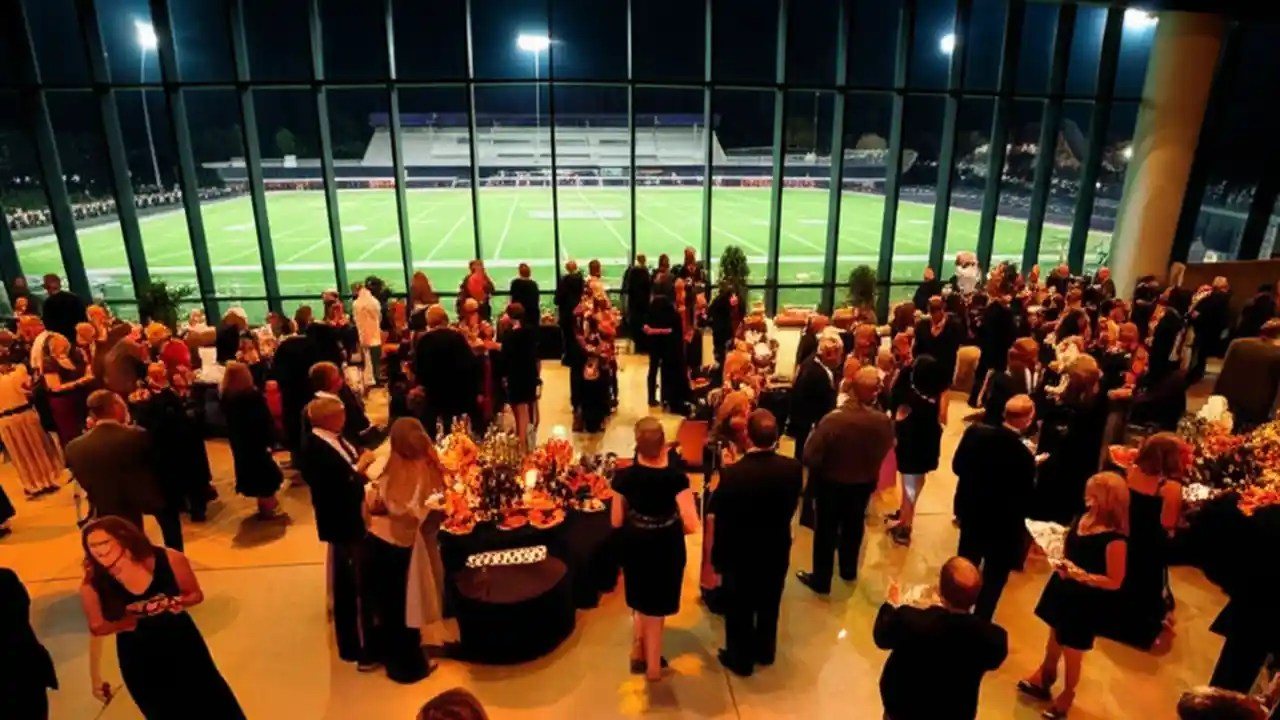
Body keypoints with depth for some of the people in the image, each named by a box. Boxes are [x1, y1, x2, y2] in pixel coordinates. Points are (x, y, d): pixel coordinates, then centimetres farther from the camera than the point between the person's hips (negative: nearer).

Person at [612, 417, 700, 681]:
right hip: (667, 549, -2)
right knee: (655, 606, 19)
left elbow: (616, 521, -6)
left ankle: (640, 654, 43)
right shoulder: (676, 477, -23)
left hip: (635, 547, 2)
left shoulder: (624, 476, -16)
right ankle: (652, 665, 36)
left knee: (642, 602, 28)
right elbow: (691, 525, -24)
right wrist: (673, 528, -2)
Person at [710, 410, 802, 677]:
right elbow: (791, 507, -3)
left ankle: (740, 659, 37)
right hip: (777, 550, 4)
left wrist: (717, 557, -3)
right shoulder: (792, 468, -19)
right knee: (769, 605, 26)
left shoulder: (732, 474, -29)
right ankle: (765, 652, 46)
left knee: (739, 610, 19)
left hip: (740, 553, -3)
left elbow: (722, 520, -18)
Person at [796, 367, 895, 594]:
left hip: (831, 483, -3)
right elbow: (884, 451, -2)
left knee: (826, 531, 16)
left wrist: (816, 474, -4)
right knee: (853, 527, 26)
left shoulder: (833, 419, -33)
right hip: (864, 484, 4)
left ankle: (821, 580, 30)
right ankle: (848, 570, 48)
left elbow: (810, 456, -25)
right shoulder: (883, 421, -22)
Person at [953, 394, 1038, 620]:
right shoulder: (1024, 456, -28)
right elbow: (1025, 502, -17)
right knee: (994, 579, 16)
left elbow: (957, 467, -2)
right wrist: (1033, 469, -4)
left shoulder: (975, 432, -15)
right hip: (1003, 525, -5)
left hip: (970, 513, 5)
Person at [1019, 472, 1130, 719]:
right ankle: (1044, 678, 52)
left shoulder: (1115, 539, -30)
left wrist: (1081, 575, -33)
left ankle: (1066, 696, 42)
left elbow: (1114, 582, -23)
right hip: (1063, 588, 7)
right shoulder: (1085, 517, -8)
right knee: (1054, 637, 27)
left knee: (1071, 652, 15)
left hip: (1086, 602, -7)